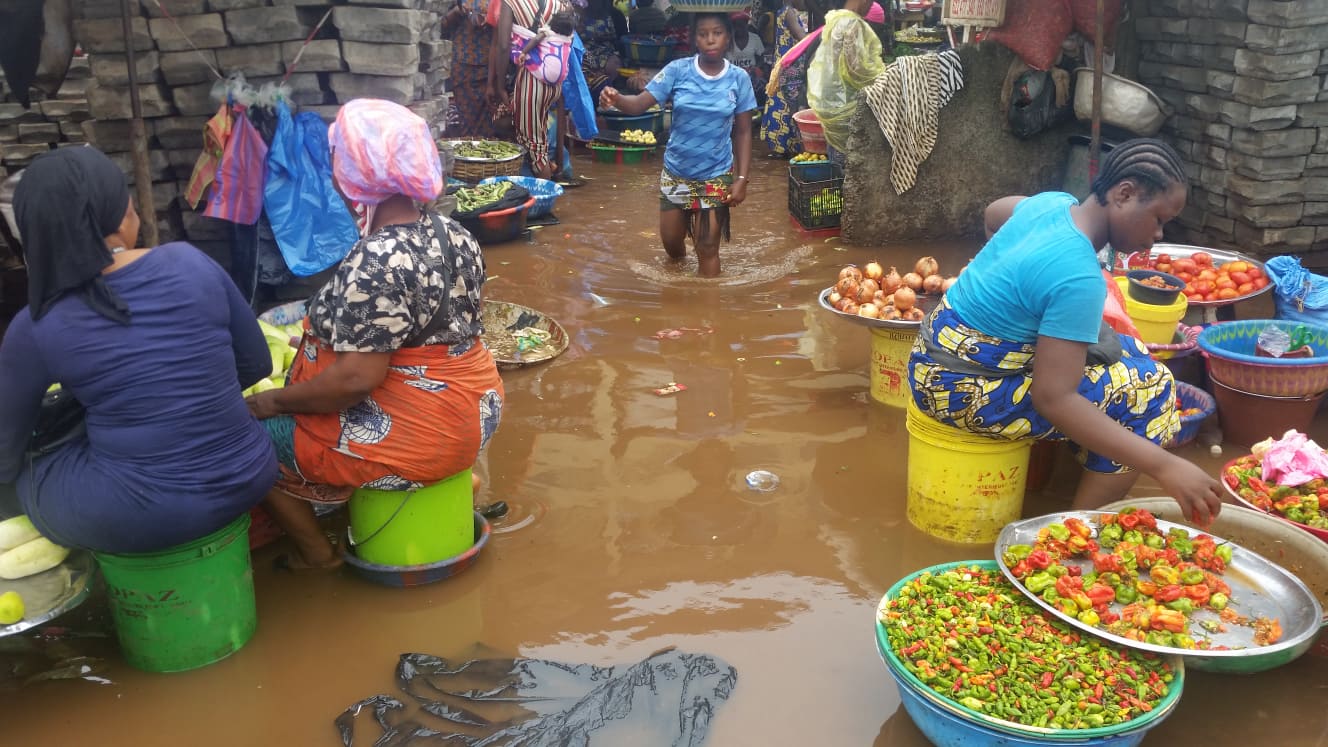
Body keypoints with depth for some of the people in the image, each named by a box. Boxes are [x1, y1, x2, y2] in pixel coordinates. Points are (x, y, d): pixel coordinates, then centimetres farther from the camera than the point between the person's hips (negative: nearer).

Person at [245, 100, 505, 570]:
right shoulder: (454, 234, -1)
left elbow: (357, 378, -28)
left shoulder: (374, 262, -27)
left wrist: (274, 401, -12)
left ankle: (317, 553, 21)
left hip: (416, 437, -9)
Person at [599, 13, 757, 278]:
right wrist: (616, 98, -38)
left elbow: (743, 132, -2)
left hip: (716, 176, -1)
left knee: (707, 247, 0)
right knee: (671, 241, 16)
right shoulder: (677, 70, -10)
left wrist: (741, 179, -9)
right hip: (676, 172, 2)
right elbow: (640, 103, -16)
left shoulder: (739, 79, -8)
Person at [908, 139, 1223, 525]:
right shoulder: (1079, 277, -26)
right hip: (966, 392, -9)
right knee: (1148, 387, -9)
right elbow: (1053, 399, -30)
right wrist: (1164, 466, -29)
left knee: (1125, 350, 16)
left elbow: (994, 212, 24)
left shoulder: (1052, 202, 0)